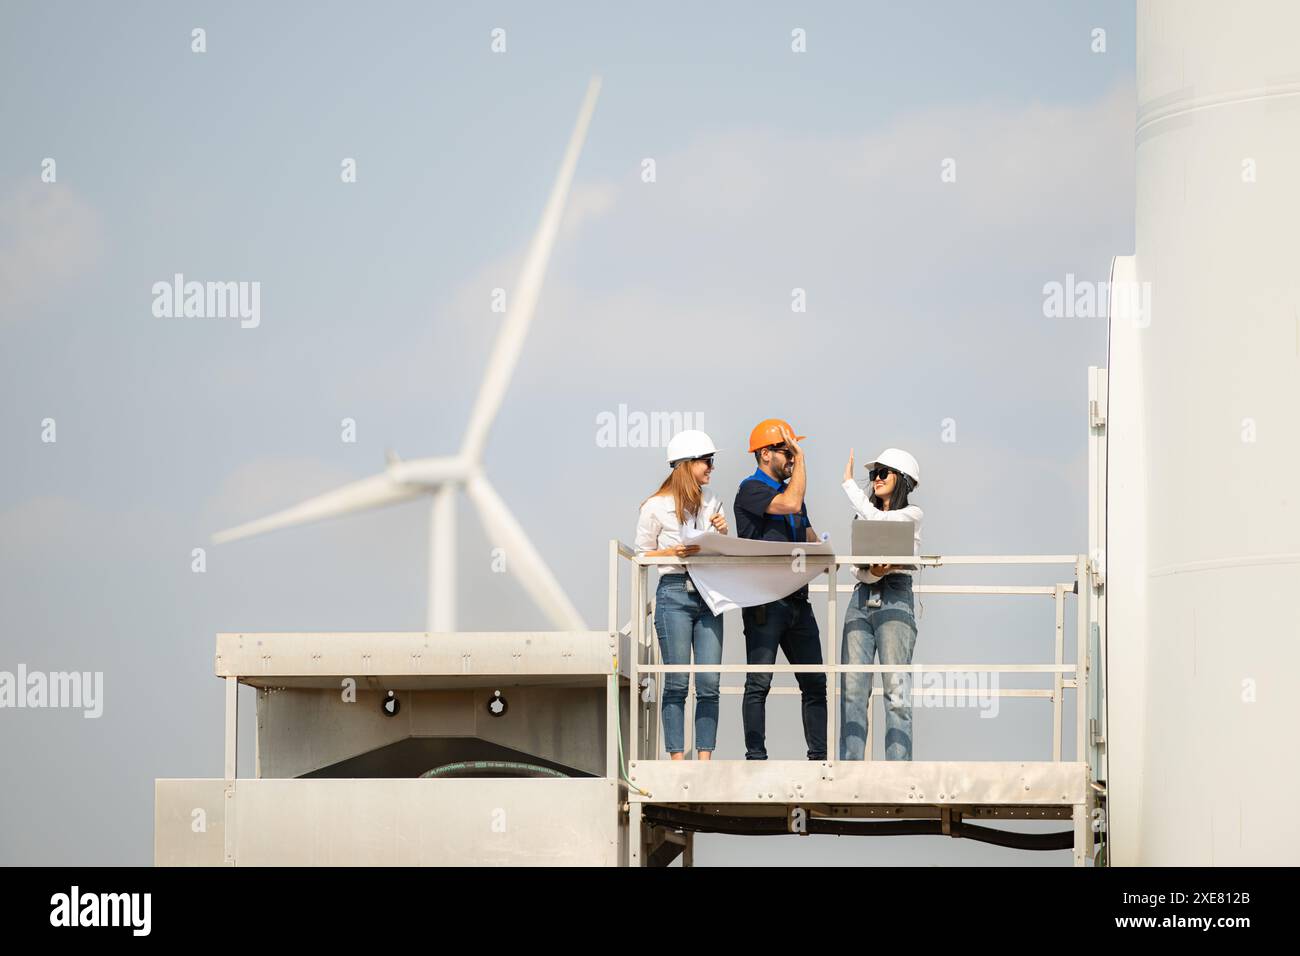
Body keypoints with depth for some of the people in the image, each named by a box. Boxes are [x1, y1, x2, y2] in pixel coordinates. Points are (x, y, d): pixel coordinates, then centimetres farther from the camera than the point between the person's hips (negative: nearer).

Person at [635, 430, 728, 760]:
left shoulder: (712, 504, 15)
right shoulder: (656, 507, -1)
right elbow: (642, 554, 1)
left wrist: (723, 532, 0)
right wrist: (674, 552, -14)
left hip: (708, 595, 5)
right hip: (674, 593, -5)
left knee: (709, 683, -1)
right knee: (677, 683, -3)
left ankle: (705, 757, 1)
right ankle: (677, 758, 1)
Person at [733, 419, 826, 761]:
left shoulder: (788, 489, 20)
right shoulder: (752, 489, -6)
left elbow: (810, 537, 26)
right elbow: (790, 504, -23)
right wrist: (800, 457, -14)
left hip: (797, 600, 8)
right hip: (765, 601, -8)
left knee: (815, 682, 6)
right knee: (759, 683, -6)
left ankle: (819, 756, 10)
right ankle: (756, 758, -4)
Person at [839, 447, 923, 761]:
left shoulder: (912, 515, 5)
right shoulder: (865, 517, 22)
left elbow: (872, 516, -12)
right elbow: (857, 567, 13)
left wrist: (848, 482, 1)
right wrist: (873, 571, -11)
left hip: (895, 598, -5)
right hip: (861, 598, 5)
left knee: (896, 689, -11)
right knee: (852, 688, -5)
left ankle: (898, 766, -14)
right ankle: (849, 767, -8)